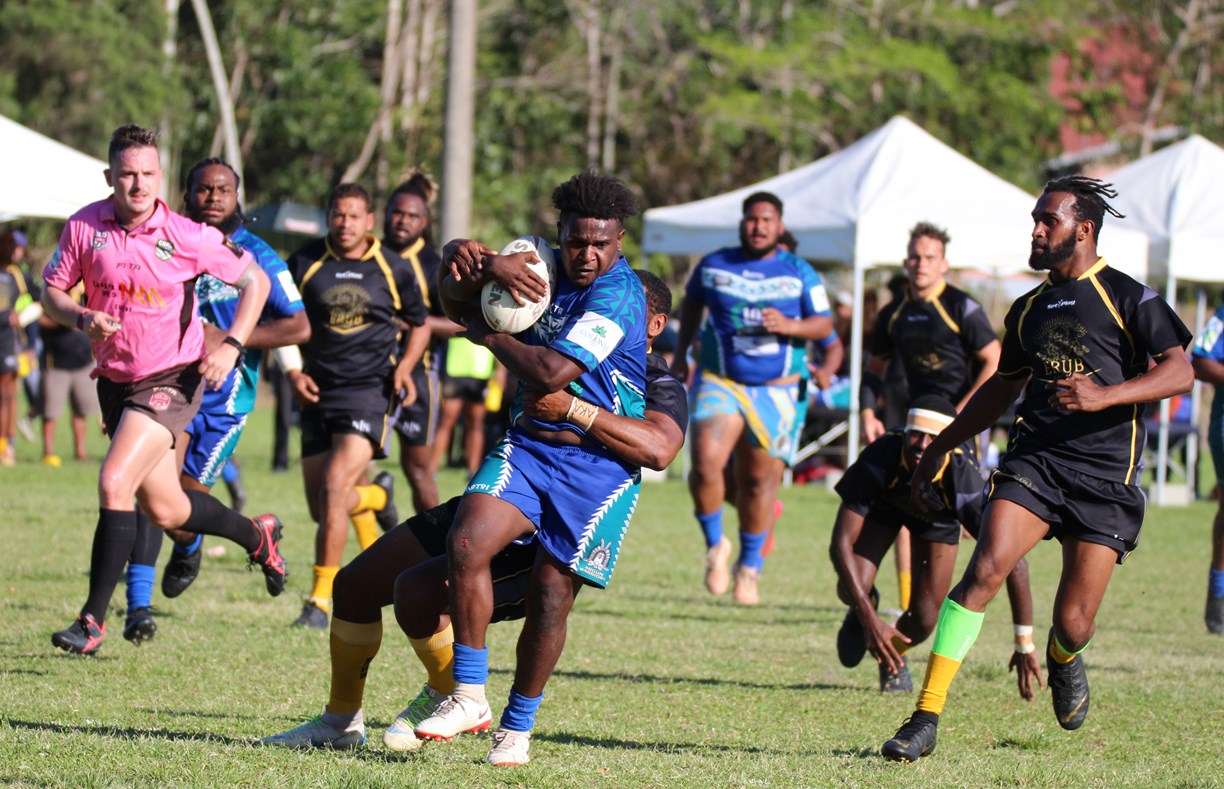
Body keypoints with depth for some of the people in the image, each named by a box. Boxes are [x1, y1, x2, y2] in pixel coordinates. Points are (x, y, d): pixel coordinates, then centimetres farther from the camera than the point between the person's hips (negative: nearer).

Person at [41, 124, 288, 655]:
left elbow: (254, 281, -3)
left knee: (115, 482, -21)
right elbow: (51, 292, 3)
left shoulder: (187, 237, -14)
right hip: (115, 381, 5)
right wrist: (84, 318, -18)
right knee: (164, 511, 12)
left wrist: (231, 346, -15)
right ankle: (256, 536, 42)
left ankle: (94, 618, -13)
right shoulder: (84, 227, -6)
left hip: (172, 379, -5)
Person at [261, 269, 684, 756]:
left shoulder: (660, 389, -12)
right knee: (354, 585, 10)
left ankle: (451, 695, 0)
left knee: (414, 590, -26)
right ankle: (341, 722, 26)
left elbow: (658, 449, -35)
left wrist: (571, 408, -40)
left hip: (542, 549, -8)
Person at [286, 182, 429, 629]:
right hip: (319, 392, 3)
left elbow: (419, 325, 15)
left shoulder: (393, 269, 2)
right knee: (322, 508, 5)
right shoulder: (304, 263, 3)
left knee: (335, 487, -21)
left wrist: (404, 367, -2)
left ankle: (321, 597, -16)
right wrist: (293, 373, -3)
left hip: (370, 389, -3)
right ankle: (375, 497, 42)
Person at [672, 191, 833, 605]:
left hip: (778, 389, 0)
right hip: (720, 382, 0)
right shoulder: (713, 266, 5)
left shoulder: (799, 273, 2)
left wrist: (789, 326, -19)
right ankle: (715, 545, 1)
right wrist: (681, 351, 17)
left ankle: (750, 566, 23)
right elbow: (692, 303, 23)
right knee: (705, 465, -22)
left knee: (760, 480, 4)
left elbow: (824, 325, 0)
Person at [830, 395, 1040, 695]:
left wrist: (1025, 645, -36)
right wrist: (870, 620, -45)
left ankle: (894, 656, 28)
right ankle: (861, 615, 22)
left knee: (924, 621, -11)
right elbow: (840, 544, -39)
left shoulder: (965, 484, -43)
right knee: (852, 589, -20)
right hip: (886, 502, 0)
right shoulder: (878, 461, -43)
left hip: (939, 520, 0)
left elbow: (1013, 562, -35)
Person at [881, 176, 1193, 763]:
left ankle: (1063, 660, 37)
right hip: (1033, 459, 4)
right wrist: (941, 446, 31)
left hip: (1105, 477, -4)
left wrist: (1106, 396, -23)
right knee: (984, 569, -20)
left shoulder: (1128, 298, -1)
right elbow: (1002, 388, 31)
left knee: (1074, 626, -4)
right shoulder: (1028, 309, 17)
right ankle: (925, 719, -22)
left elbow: (1179, 372, -9)